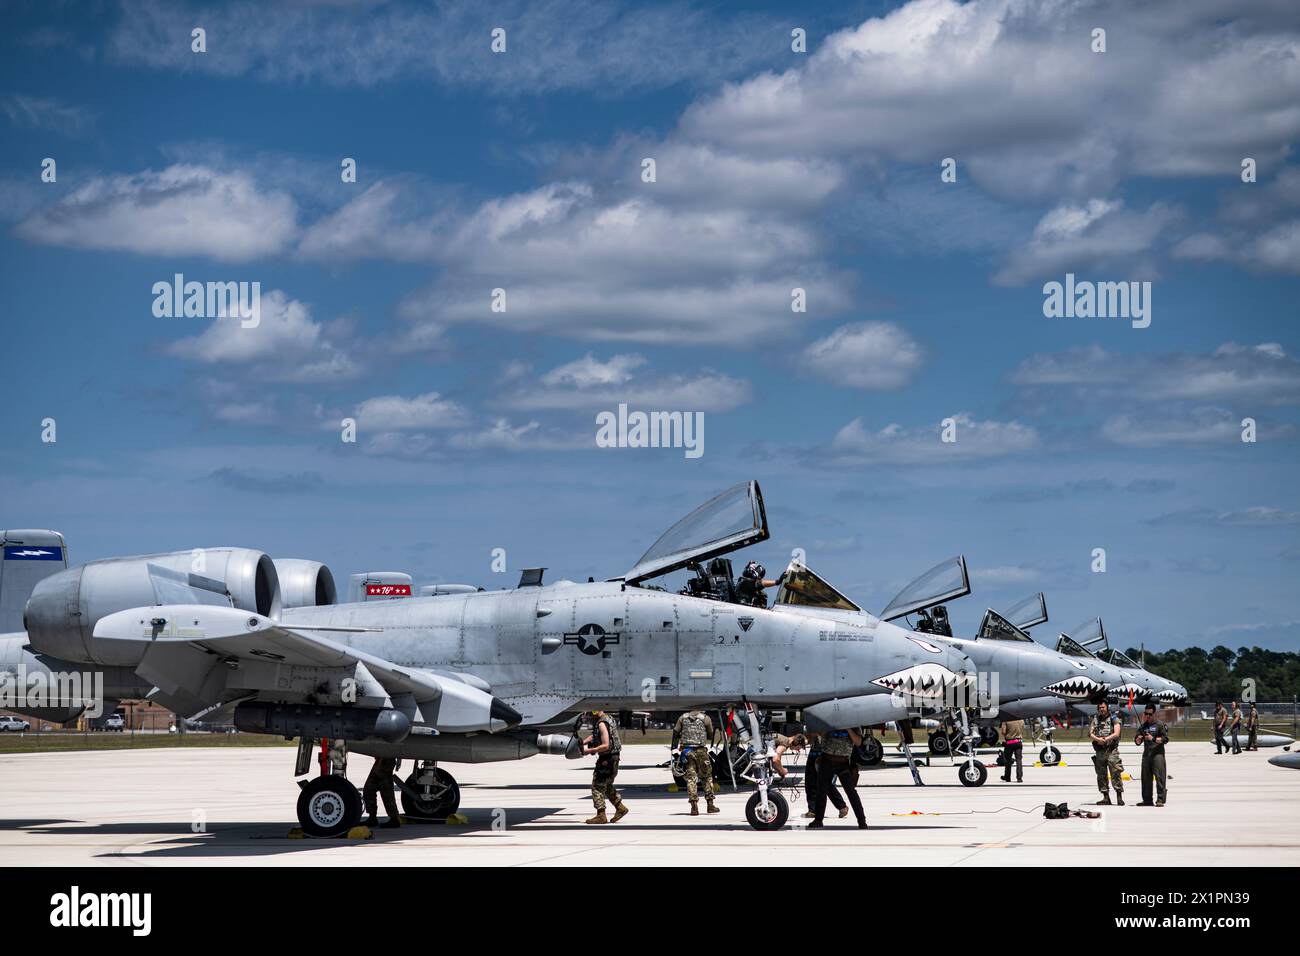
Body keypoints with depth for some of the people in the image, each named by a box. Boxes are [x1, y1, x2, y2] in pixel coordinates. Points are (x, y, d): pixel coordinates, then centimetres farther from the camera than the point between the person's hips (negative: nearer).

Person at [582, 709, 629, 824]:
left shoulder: (602, 723, -20)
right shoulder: (607, 719, 12)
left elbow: (605, 745, -25)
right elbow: (594, 736, 23)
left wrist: (589, 750, -18)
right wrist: (582, 742, 11)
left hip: (607, 759, -10)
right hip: (612, 758, 10)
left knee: (597, 786, -4)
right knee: (607, 786, 22)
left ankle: (601, 815, -3)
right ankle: (620, 807, 26)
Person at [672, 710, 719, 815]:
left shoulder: (683, 717, 9)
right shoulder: (705, 718, 1)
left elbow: (675, 733, 6)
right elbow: (710, 736, 8)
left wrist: (674, 748, 8)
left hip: (686, 750, 2)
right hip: (701, 751, -2)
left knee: (691, 778, 1)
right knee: (708, 777, 12)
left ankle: (694, 806, -9)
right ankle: (710, 804, 11)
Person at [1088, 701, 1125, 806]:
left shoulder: (1114, 719, 3)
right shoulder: (1096, 719, 15)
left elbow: (1116, 734, -7)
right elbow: (1090, 733, 6)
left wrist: (1106, 739, -16)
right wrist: (1097, 739, -13)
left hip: (1111, 750, -5)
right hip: (1099, 751, 5)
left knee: (1116, 773, -10)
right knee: (1101, 775, 5)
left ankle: (1119, 797, -10)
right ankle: (1105, 798, 10)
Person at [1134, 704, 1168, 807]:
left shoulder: (1160, 725, 2)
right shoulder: (1143, 726, 17)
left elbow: (1165, 739, -5)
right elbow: (1137, 742, 18)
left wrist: (1153, 738, -15)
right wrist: (1139, 738, -5)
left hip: (1157, 753, -6)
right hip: (1146, 755, 6)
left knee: (1159, 777, -12)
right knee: (1146, 778, 5)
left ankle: (1160, 799, -15)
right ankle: (1147, 799, 11)